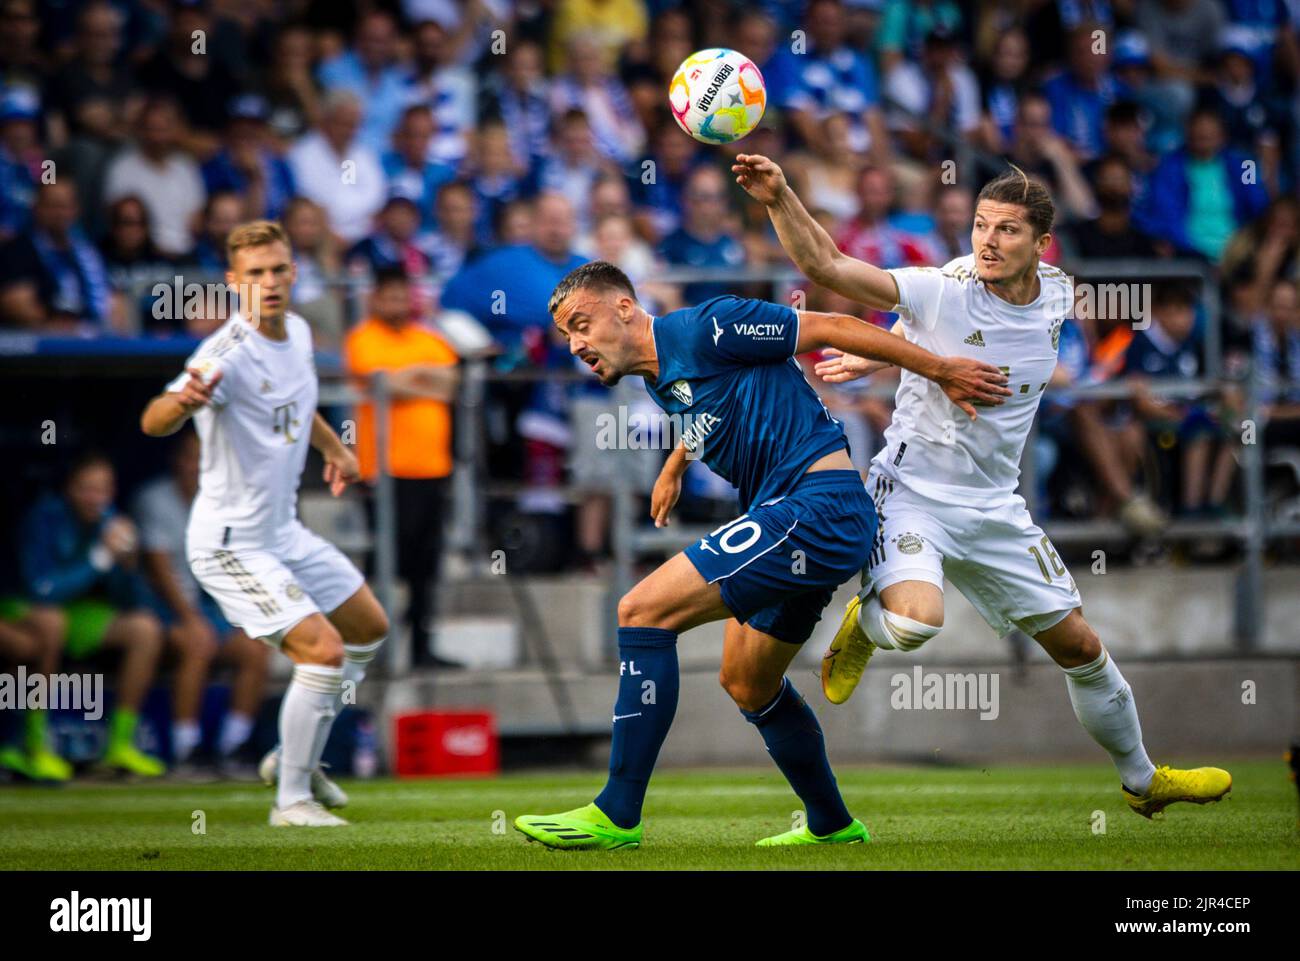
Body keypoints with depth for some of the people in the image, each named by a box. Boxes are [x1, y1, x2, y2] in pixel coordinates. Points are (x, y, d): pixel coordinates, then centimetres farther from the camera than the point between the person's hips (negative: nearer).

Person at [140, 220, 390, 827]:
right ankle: (292, 800, -7)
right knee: (323, 650, -19)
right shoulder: (228, 354, -26)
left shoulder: (298, 333, 2)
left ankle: (295, 758, 32)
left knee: (370, 629, 20)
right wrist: (182, 401, -63)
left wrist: (333, 448, 20)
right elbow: (153, 422, -43)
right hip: (232, 544, -9)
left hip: (284, 532, 9)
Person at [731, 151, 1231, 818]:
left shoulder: (1057, 295, -2)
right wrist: (779, 200, -46)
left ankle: (1142, 781, 34)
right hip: (911, 493, -5)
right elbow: (827, 267, -30)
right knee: (917, 619, -34)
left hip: (993, 509, 6)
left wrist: (877, 356, 9)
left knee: (1079, 648, 12)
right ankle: (864, 625, 4)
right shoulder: (945, 290, -19)